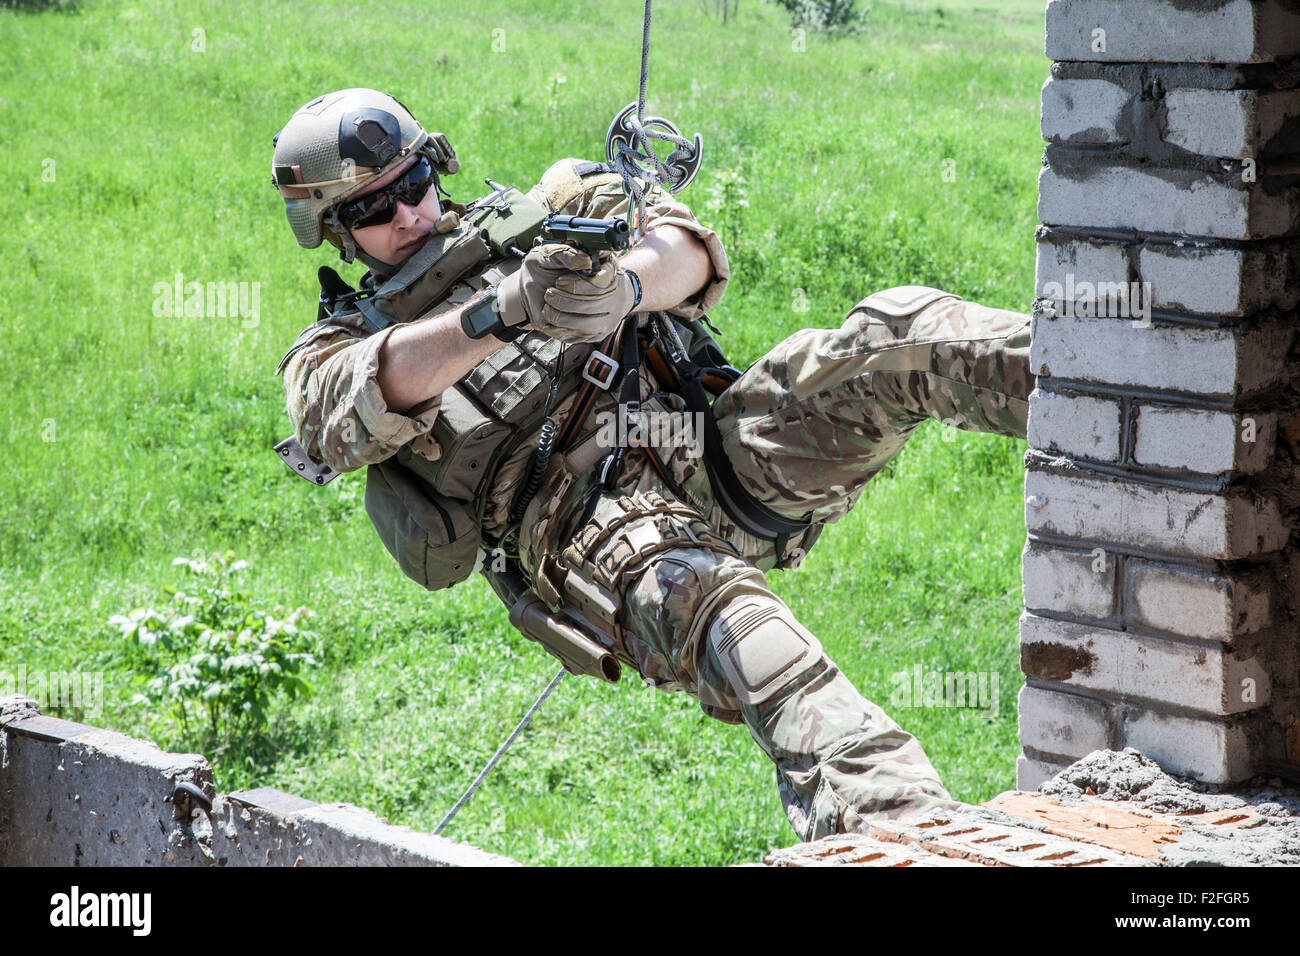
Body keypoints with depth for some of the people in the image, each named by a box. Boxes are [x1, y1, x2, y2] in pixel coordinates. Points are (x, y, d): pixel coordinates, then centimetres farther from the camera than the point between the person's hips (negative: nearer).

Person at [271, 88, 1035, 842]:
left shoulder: (537, 216, 26)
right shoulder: (337, 347, 19)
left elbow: (692, 255, 7)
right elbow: (363, 407, -8)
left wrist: (626, 284, -20)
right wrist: (505, 313, -27)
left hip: (714, 456, 4)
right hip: (581, 519, -4)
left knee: (903, 336, -19)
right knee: (709, 604, -39)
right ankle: (901, 827, -59)